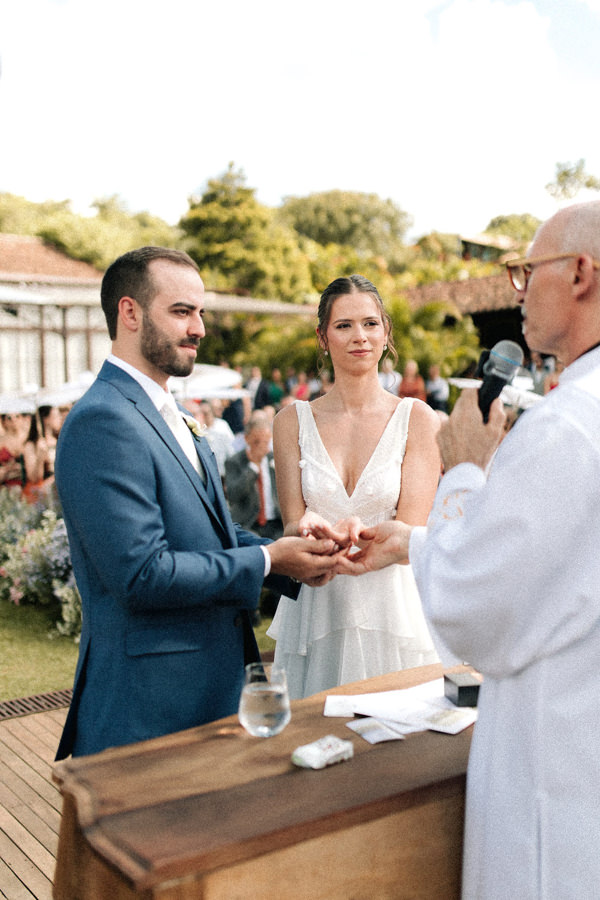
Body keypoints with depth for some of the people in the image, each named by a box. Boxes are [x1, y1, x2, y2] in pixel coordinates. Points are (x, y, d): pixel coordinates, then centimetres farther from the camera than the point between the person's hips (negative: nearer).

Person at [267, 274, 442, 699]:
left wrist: (359, 536, -27)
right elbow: (292, 523, 1)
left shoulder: (417, 418, 0)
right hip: (314, 610, 1)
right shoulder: (293, 421, 5)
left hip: (393, 609, -1)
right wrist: (307, 530, -23)